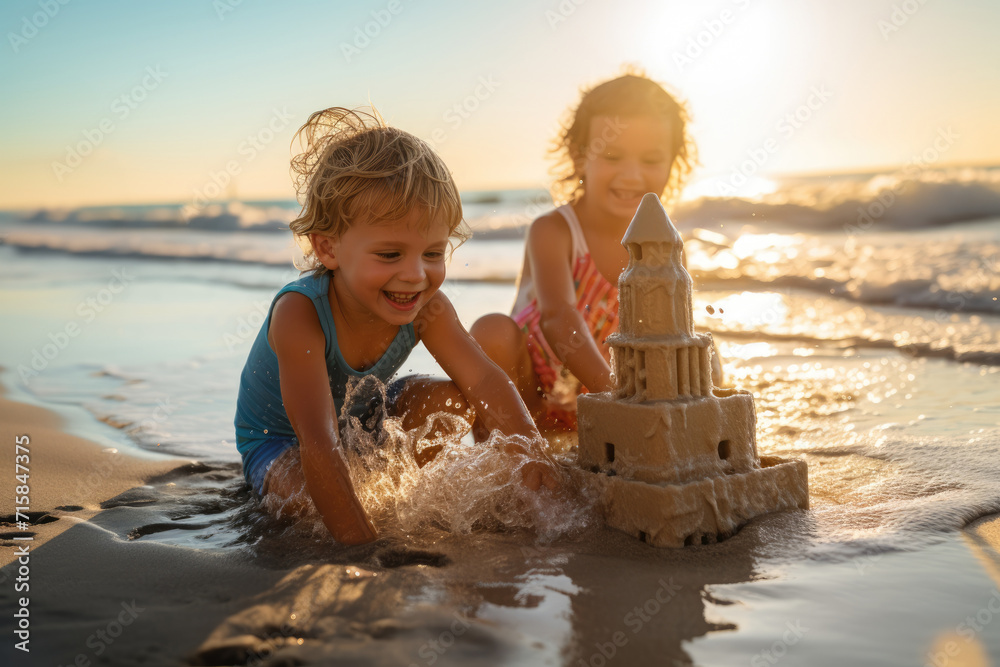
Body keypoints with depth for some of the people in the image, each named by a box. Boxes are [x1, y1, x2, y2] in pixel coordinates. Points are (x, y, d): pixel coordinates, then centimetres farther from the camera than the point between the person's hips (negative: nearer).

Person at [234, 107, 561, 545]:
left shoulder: (426, 308, -24)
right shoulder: (300, 315, -40)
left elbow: (484, 380, -24)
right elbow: (318, 441, -46)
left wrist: (532, 456, -40)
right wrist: (359, 542, -50)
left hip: (362, 414, 5)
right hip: (279, 439, -4)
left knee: (450, 400, -15)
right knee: (304, 494, -34)